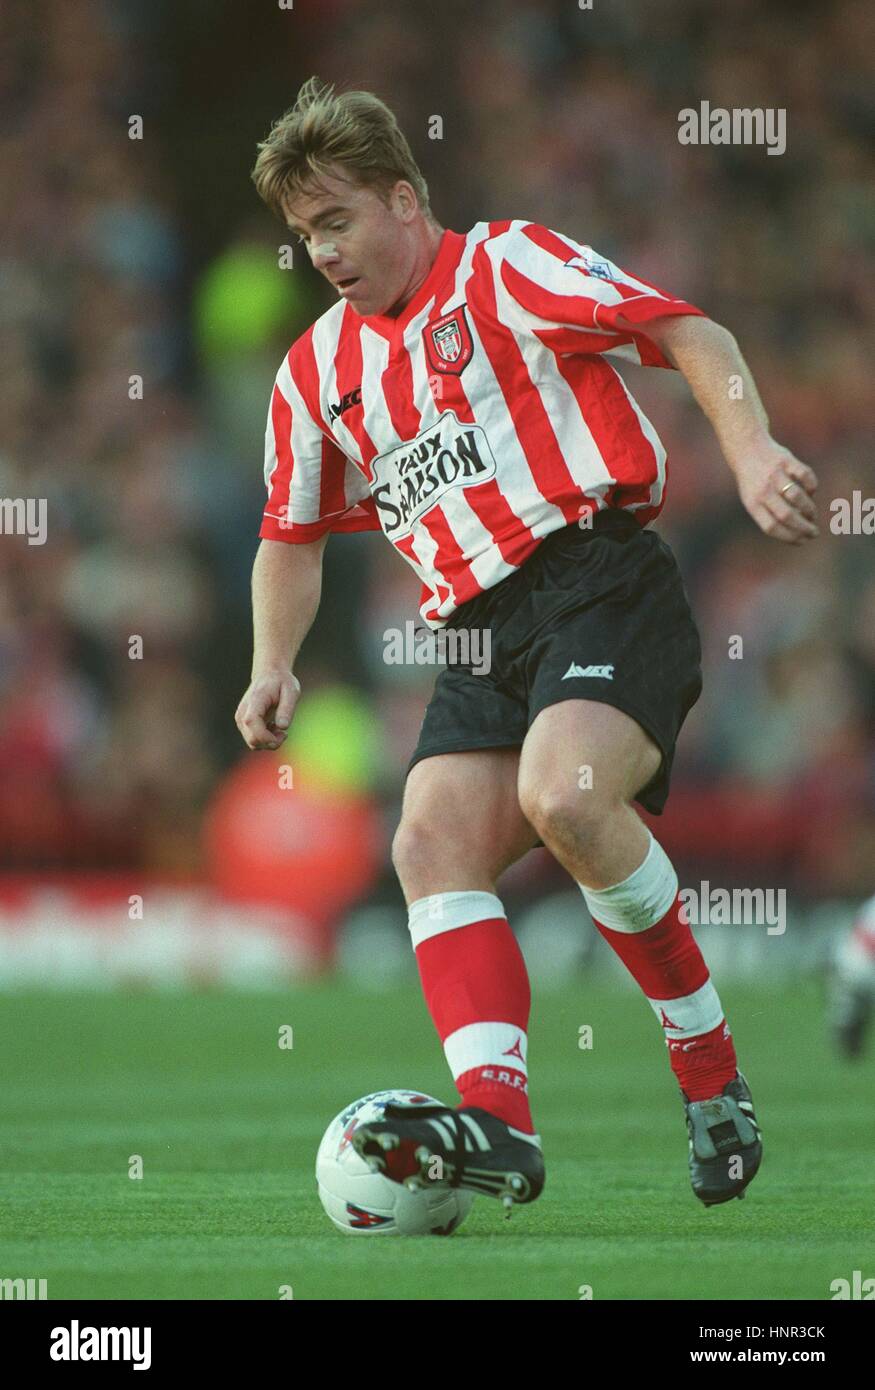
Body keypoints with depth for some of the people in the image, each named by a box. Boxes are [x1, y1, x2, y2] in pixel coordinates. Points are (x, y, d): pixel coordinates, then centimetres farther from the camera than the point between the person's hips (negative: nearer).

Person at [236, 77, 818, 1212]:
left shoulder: (504, 267, 2)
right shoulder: (317, 371, 20)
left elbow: (694, 337, -5)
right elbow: (293, 536, 31)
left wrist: (751, 453, -21)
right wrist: (274, 669, 15)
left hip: (600, 579, -7)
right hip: (484, 636, 7)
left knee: (564, 796, -30)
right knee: (434, 844, -17)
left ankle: (713, 1072, -13)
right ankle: (497, 1119, -31)